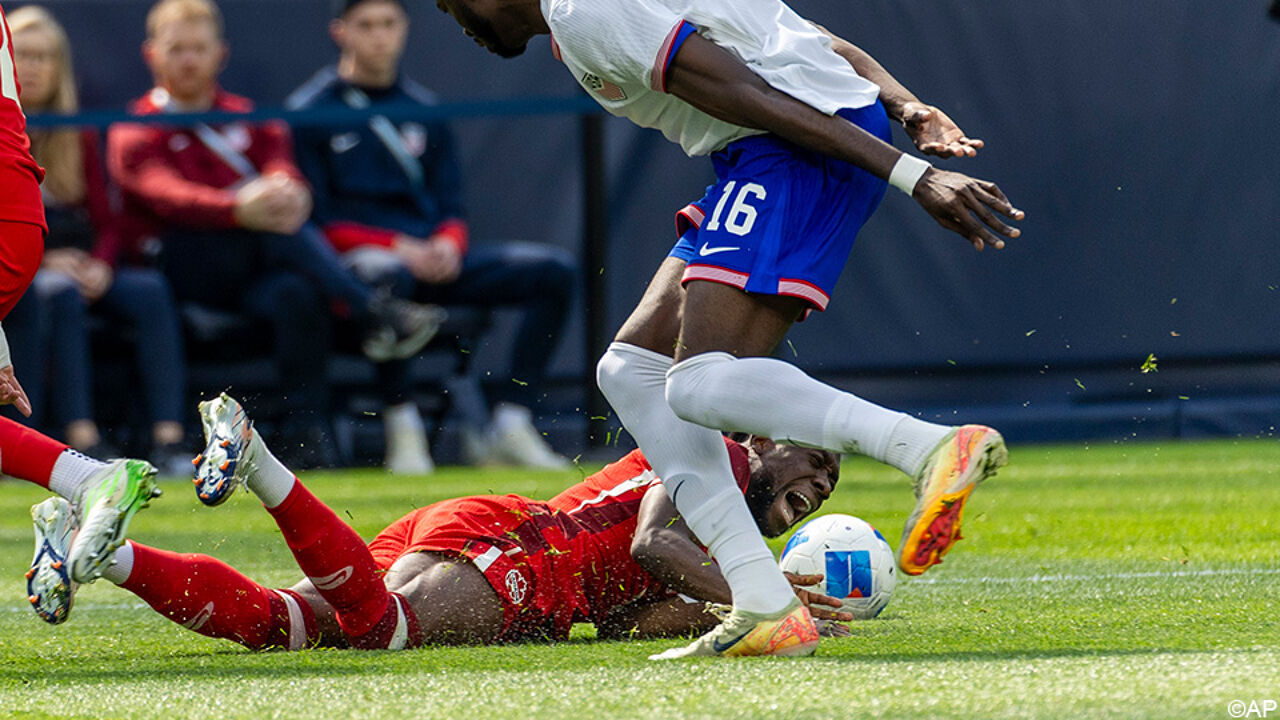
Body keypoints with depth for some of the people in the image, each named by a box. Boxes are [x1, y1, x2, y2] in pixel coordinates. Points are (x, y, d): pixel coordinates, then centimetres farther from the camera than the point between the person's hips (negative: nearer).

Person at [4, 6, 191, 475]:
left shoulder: (78, 136, 18)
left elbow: (105, 220, 15)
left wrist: (99, 266, -6)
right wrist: (45, 261, -17)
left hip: (82, 269, 4)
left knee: (149, 290, -25)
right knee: (61, 295, -37)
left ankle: (168, 438, -38)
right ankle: (82, 440, -47)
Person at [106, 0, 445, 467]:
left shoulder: (249, 120, 24)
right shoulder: (134, 134, 9)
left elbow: (284, 173, 2)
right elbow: (168, 196, -13)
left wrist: (286, 187, -28)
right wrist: (239, 209, -35)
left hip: (253, 278, 3)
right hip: (178, 267, -3)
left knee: (297, 294, -35)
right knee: (275, 221, -32)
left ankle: (308, 433, -36)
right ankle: (374, 314, -41)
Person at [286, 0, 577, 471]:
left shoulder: (423, 110, 19)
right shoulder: (310, 111, 2)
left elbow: (451, 207, 17)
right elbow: (318, 221, -6)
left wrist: (448, 245, -8)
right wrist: (399, 249, -18)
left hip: (433, 258, 6)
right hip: (357, 256, -6)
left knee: (554, 270, -13)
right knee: (385, 274, -44)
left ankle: (509, 426, -20)